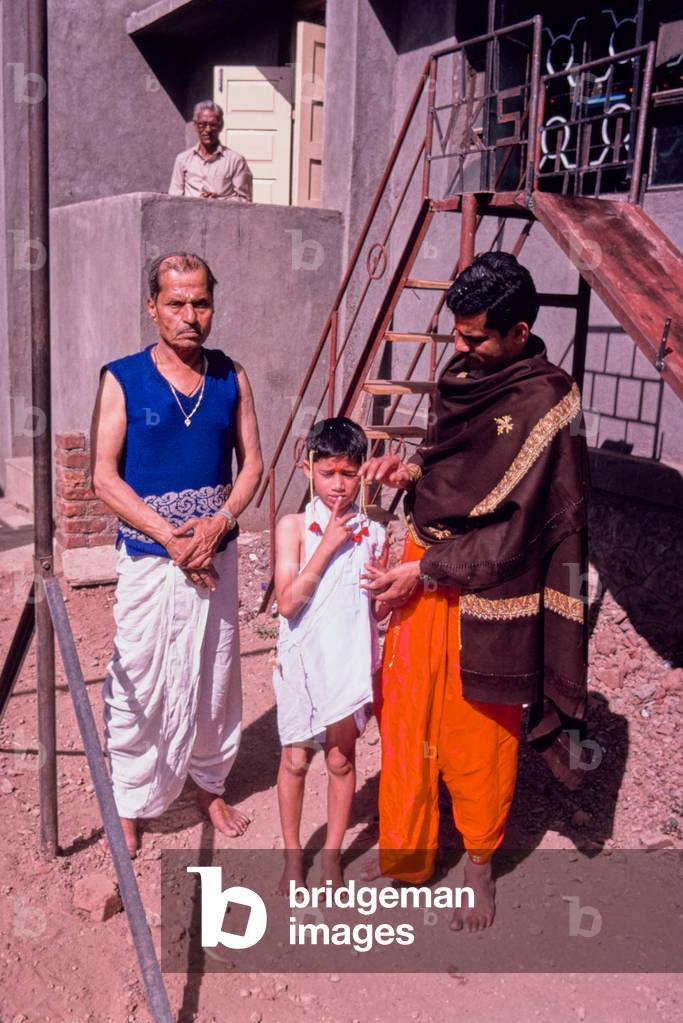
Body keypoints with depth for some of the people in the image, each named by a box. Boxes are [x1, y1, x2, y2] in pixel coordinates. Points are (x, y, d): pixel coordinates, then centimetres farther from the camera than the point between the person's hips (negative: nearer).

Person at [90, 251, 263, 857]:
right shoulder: (123, 379, -6)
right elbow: (104, 477, -10)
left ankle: (209, 782, 34)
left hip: (217, 552, 3)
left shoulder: (231, 377, 3)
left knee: (214, 674, 13)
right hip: (148, 556, -3)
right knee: (139, 681, 4)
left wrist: (219, 523, -13)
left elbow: (253, 462, 4)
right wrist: (172, 536, -17)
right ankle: (129, 803, 23)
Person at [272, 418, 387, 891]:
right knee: (296, 760, 10)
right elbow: (287, 603, -18)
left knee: (342, 760, 12)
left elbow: (380, 610, 4)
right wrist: (327, 547, -20)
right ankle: (293, 854, 30)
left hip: (349, 660, 1)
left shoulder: (371, 532, -3)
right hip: (303, 660, -1)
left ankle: (332, 854, 31)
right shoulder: (294, 527, -9)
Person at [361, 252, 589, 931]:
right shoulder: (463, 373, 3)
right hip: (424, 572, 7)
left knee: (477, 733, 10)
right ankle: (403, 849, 35)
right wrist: (410, 471, -4)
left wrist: (422, 572, -16)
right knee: (404, 715, 14)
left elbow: (510, 528, -18)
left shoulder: (545, 406, -18)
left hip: (482, 595, -6)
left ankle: (480, 864, 35)